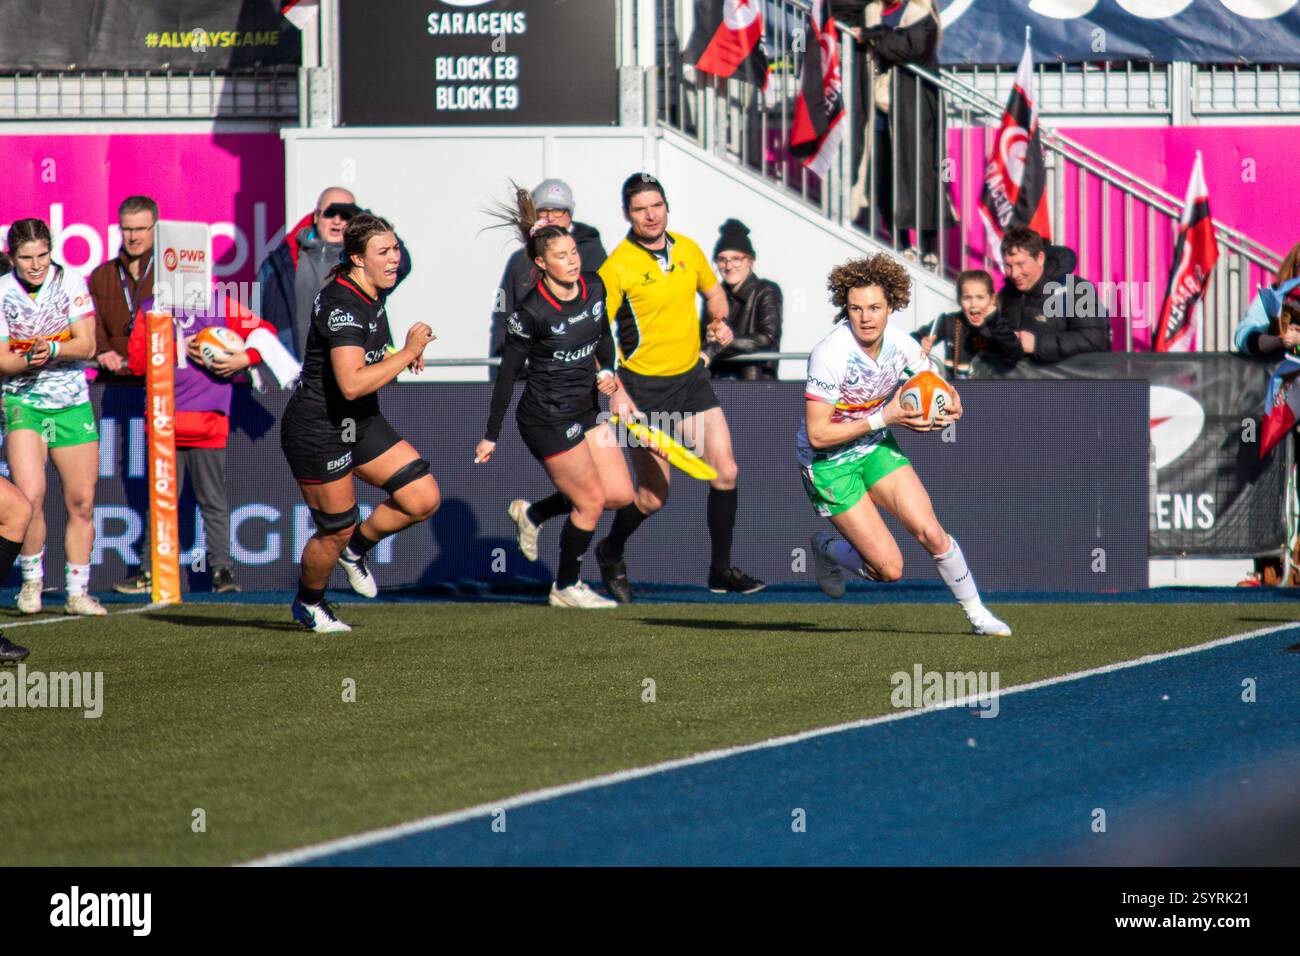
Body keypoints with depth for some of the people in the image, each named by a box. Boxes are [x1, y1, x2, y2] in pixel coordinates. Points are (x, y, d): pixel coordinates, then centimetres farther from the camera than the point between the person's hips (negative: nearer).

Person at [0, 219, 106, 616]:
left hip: (72, 402, 2)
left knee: (81, 502, 2)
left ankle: (78, 592, 15)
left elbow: (87, 345, -9)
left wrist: (54, 350, -28)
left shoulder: (70, 282, -5)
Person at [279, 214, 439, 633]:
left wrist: (400, 356, 5)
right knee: (336, 531, 3)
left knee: (424, 499, 0)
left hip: (361, 424, 9)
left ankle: (357, 548, 24)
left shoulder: (373, 294, 4)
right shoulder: (342, 306, -25)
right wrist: (408, 353, -27)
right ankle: (308, 603, 31)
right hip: (317, 432, -9)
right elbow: (352, 384, -35)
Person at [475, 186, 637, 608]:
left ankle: (532, 513, 26)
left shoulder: (594, 287, -2)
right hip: (546, 419, -7)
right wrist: (491, 436, -9)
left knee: (621, 494, 5)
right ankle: (565, 587, 17)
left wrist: (607, 373, -3)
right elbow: (507, 374, -13)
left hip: (586, 410, 7)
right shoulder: (531, 313, -20)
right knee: (591, 501, -3)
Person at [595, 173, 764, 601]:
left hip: (692, 377, 5)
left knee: (725, 471, -2)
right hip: (644, 387, -5)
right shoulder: (617, 267, -15)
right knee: (653, 497, -3)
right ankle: (610, 554, 26)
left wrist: (719, 323, 5)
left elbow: (713, 292, 24)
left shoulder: (688, 250, 4)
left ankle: (721, 569, 11)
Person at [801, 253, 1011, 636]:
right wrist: (884, 418, -28)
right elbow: (817, 434, -26)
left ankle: (977, 614, 9)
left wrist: (950, 406, -19)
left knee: (929, 531, -11)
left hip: (875, 446, 5)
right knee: (889, 569, -9)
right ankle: (826, 549, 22)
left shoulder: (901, 344, -11)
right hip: (828, 461, -5)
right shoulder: (830, 355, -28)